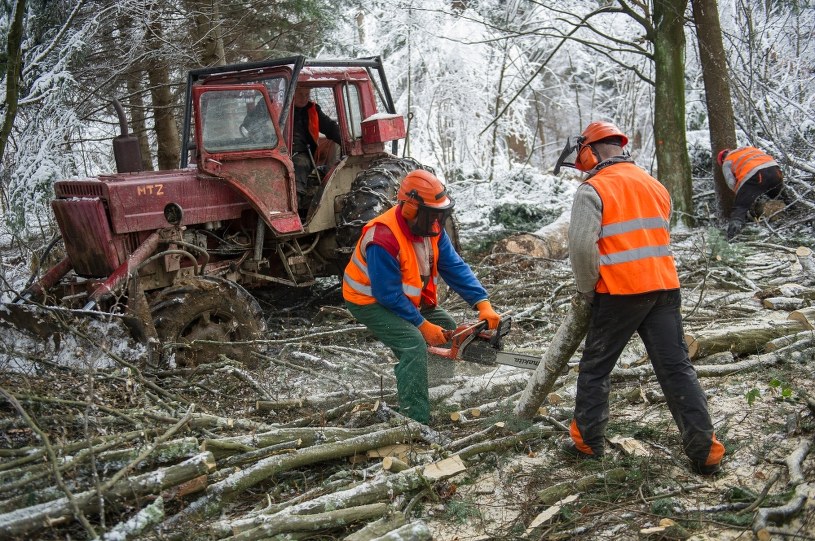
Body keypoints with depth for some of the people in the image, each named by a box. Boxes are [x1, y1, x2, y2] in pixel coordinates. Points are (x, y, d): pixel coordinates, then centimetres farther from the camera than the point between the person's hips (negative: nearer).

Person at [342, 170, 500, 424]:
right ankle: (415, 422, -22)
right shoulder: (384, 239, -34)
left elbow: (454, 267, -11)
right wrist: (422, 325, -23)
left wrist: (483, 304, -21)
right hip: (370, 301, -9)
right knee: (414, 344, -25)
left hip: (406, 296, 9)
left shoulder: (430, 227, -11)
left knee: (447, 327, 12)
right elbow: (388, 295, -28)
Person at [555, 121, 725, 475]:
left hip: (620, 293, -5)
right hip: (665, 287, 5)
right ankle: (705, 451, 6)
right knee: (676, 368, 7)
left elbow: (582, 245, -17)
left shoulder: (592, 190, -7)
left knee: (595, 368, 11)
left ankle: (587, 441, 17)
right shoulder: (654, 185, 15)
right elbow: (659, 237, 18)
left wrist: (587, 289, -2)